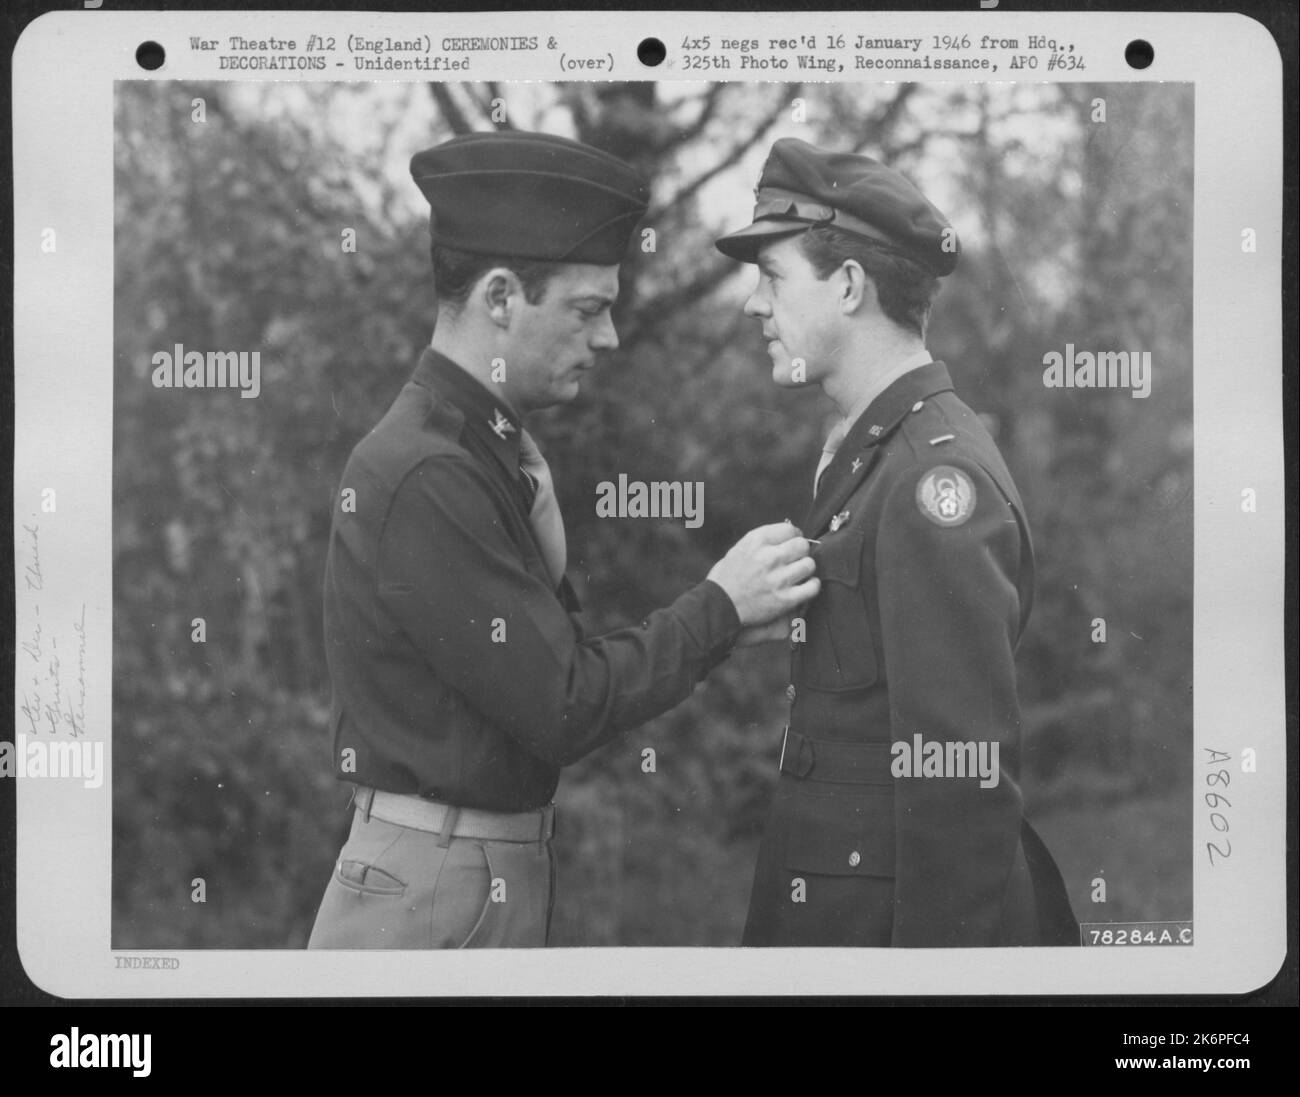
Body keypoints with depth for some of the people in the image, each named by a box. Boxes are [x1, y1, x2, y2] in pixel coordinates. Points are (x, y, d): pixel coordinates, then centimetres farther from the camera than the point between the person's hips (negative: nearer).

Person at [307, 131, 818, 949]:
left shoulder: (491, 451, 9)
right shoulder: (422, 476, -20)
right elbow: (562, 710, -19)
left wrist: (716, 627, -2)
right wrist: (721, 606, -11)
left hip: (506, 869, 9)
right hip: (435, 893, -9)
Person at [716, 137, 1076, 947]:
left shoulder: (940, 478, -18)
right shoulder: (870, 455, 11)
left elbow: (962, 768, -21)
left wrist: (945, 938, -22)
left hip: (895, 909, -9)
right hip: (824, 897, 9)